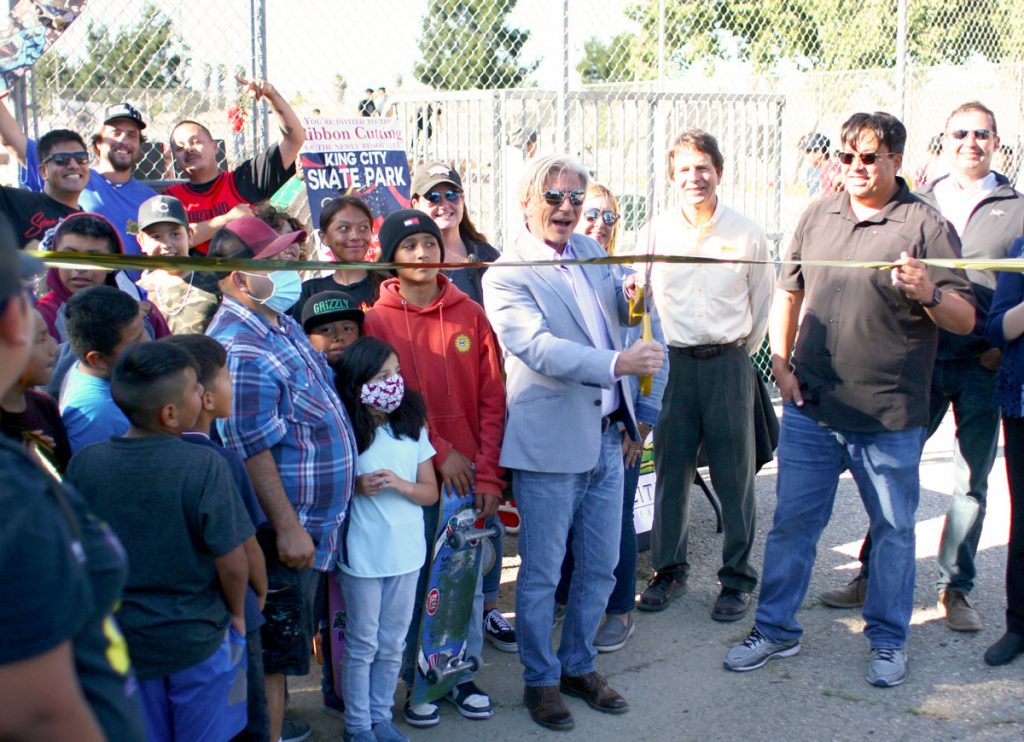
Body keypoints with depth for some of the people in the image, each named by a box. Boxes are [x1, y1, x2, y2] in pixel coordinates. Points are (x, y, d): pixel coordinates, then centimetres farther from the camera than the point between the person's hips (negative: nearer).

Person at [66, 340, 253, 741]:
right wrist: (237, 613, 1)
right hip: (198, 640, -3)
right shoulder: (204, 466, -23)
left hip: (122, 641, 3)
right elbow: (231, 562, -18)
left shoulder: (84, 464, -11)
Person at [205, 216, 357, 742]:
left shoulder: (280, 323, 9)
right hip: (284, 525, -10)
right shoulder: (241, 348, -23)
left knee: (286, 644, 22)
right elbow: (251, 451, -24)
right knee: (274, 653, 3)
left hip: (316, 516, 10)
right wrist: (287, 528, -22)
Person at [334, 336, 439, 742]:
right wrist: (357, 487, -20)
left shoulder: (413, 429, 1)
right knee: (362, 644, 10)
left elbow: (430, 492, 3)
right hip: (362, 555, -4)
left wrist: (401, 485, -16)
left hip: (407, 552, 4)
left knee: (392, 643, 15)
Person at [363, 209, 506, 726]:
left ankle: (463, 673, 26)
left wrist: (488, 474, -4)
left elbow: (492, 398, 1)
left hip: (470, 472, 2)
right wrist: (441, 455, -11)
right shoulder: (377, 321, -3)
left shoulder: (471, 315, 3)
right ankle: (418, 680, 21)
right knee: (415, 579, 6)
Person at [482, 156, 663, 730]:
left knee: (601, 566, 16)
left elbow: (624, 312, 18)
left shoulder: (590, 251, 9)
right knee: (542, 572, 8)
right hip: (551, 441, -6)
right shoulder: (506, 276, -12)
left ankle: (579, 665, 34)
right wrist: (616, 364, -36)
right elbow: (540, 347, -24)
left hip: (605, 435, 7)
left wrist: (635, 294, -7)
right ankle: (541, 679, 25)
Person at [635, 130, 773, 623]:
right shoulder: (656, 232, 4)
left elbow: (763, 303, 10)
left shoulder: (746, 235, 1)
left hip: (729, 364, -1)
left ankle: (738, 580, 15)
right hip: (673, 364, 1)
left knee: (735, 476, 3)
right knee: (670, 471, 7)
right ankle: (669, 569, 22)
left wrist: (739, 354, 9)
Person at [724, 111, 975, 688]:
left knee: (893, 530, 10)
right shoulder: (819, 216, 9)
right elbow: (788, 293, 17)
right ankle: (776, 630, 24)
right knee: (792, 520, 9)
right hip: (810, 408, 4)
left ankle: (889, 640, 27)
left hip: (889, 418, -3)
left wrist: (929, 294, -26)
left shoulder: (926, 225, -4)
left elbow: (965, 319, -5)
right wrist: (782, 364, 6)